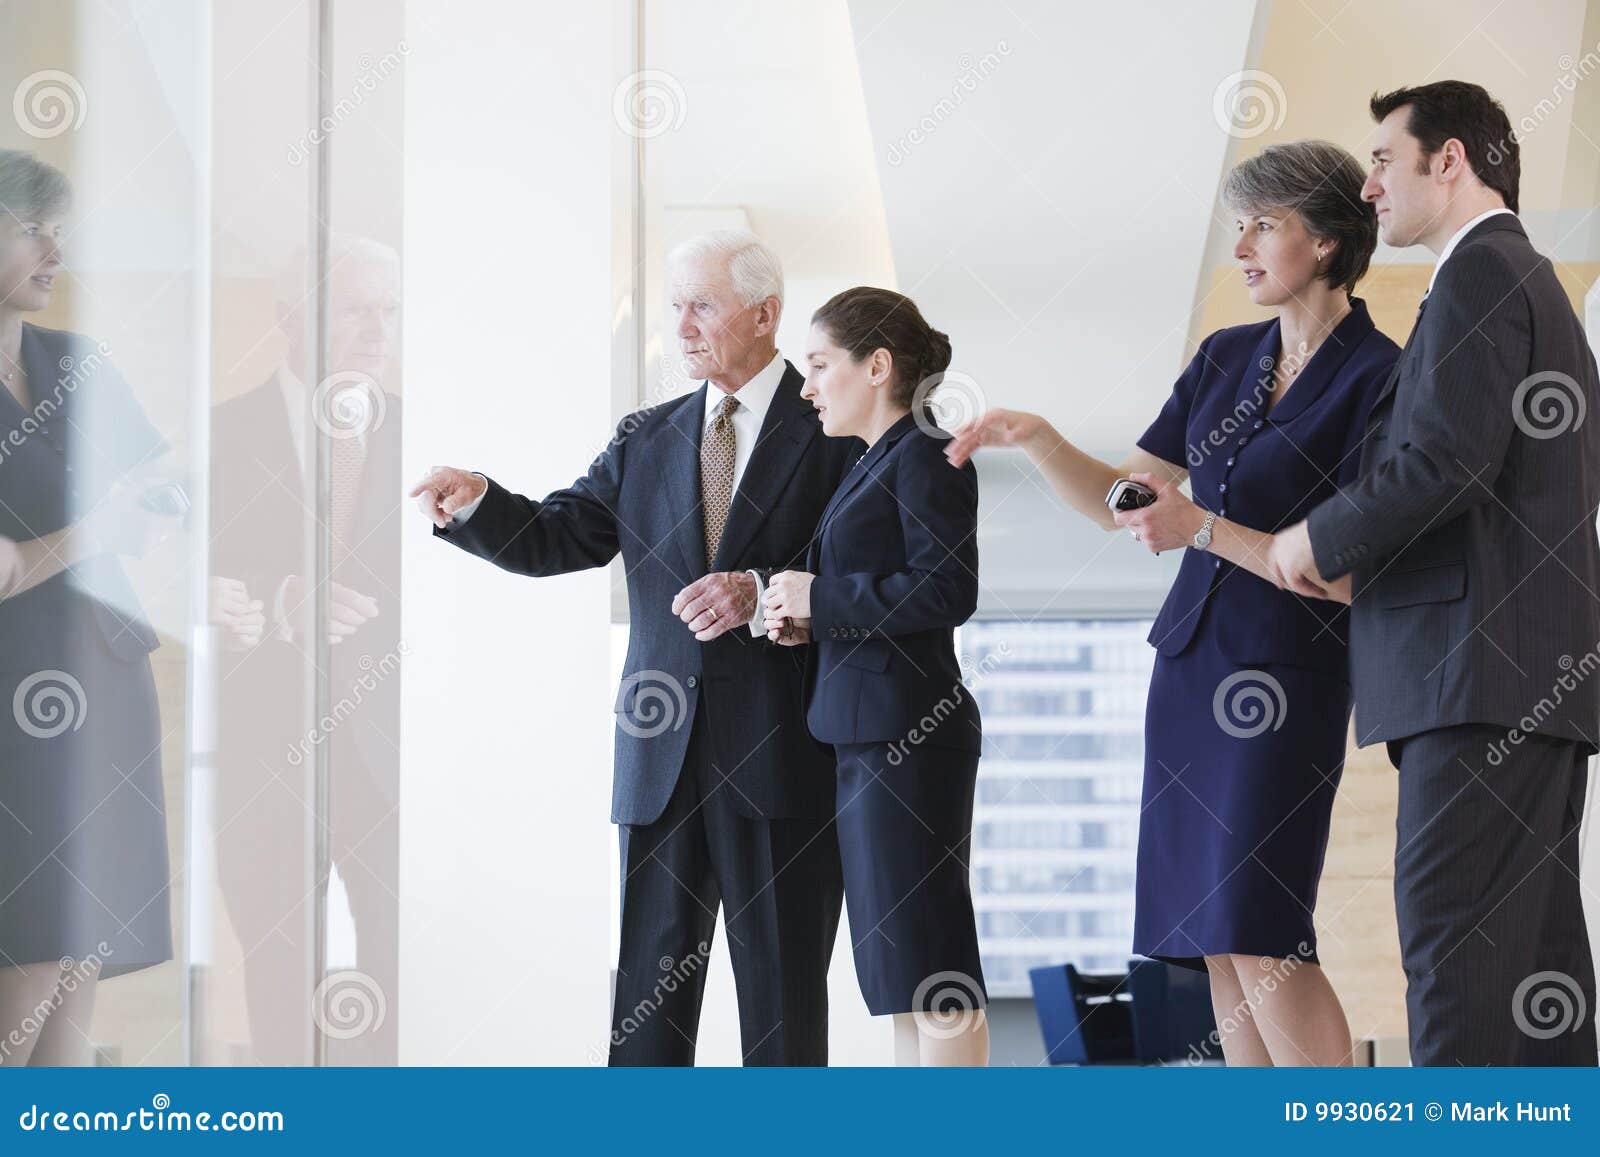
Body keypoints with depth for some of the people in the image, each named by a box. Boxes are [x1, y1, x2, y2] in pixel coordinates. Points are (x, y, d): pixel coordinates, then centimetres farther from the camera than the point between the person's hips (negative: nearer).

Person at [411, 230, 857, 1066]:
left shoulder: (836, 431, -1)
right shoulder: (648, 440, 14)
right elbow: (554, 539, 7)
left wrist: (760, 592, -21)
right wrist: (475, 503, -12)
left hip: (780, 757, -4)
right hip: (662, 756, 4)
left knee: (781, 989, 3)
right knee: (648, 981, 5)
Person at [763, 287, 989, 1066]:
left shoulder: (925, 456, -11)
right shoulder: (877, 464, 18)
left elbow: (946, 591, -21)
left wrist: (821, 598, -14)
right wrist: (808, 621, 7)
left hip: (907, 737, -10)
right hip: (868, 732, 10)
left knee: (928, 963, -8)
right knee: (899, 970, 12)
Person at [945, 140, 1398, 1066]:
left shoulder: (1377, 379, -9)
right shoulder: (1227, 359, 12)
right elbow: (1116, 498, 15)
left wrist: (1205, 530, -18)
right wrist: (1038, 438, -2)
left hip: (1288, 673, -7)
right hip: (1191, 660, 7)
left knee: (1260, 939, -15)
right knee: (1215, 944, 4)